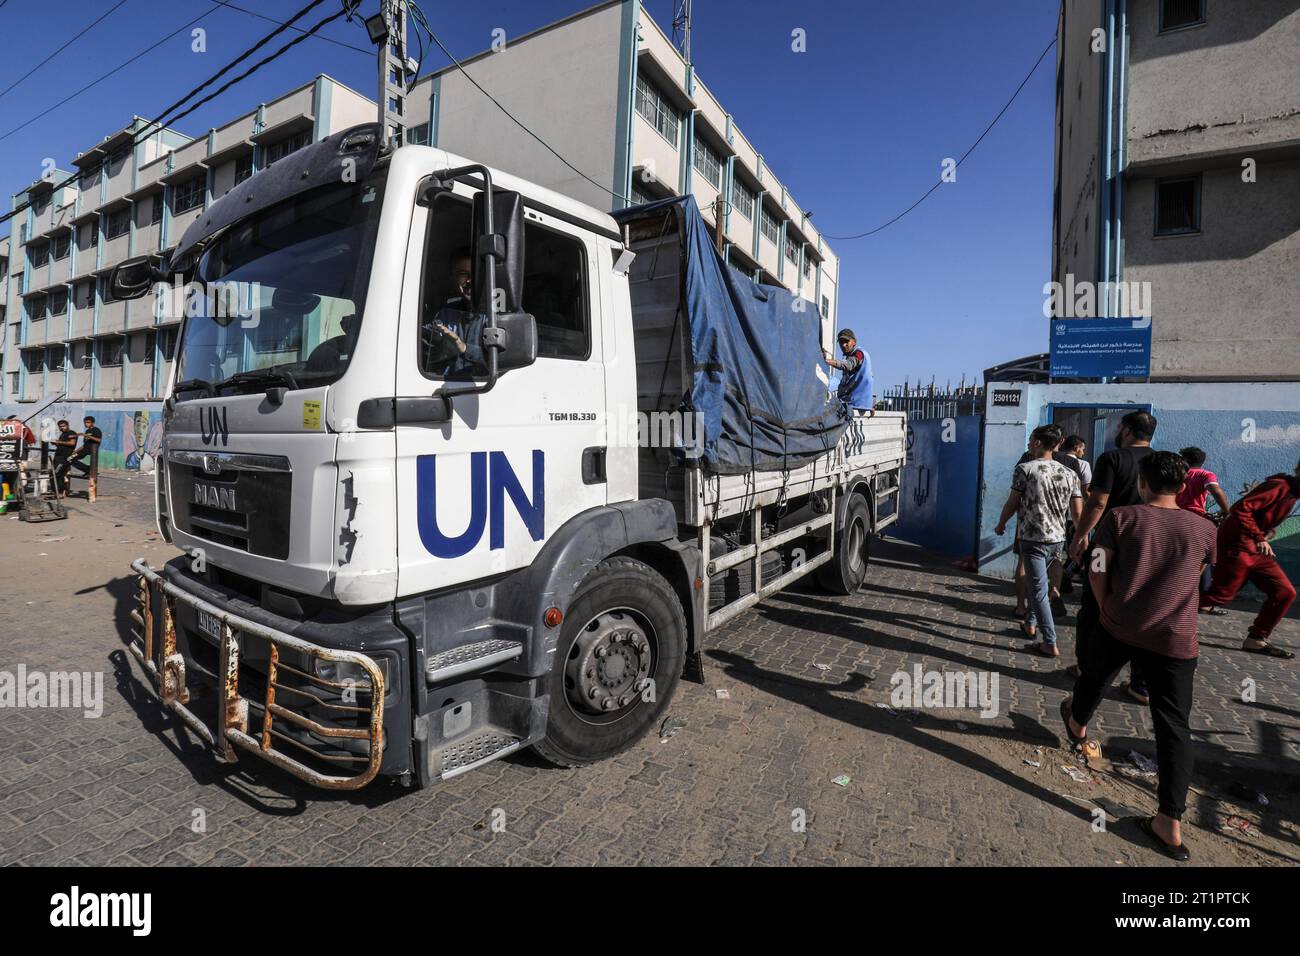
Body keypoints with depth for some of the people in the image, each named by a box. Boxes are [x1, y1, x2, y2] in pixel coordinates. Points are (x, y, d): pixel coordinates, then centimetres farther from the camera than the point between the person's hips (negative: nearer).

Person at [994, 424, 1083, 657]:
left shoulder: (1025, 469, -9)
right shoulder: (1069, 474, 6)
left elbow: (1012, 503, -3)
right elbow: (1078, 512, 3)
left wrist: (1001, 525, 12)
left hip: (1033, 539, -6)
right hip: (1058, 540, 6)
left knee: (1039, 589, -1)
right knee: (1037, 582, 24)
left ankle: (1051, 644, -1)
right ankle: (1031, 624, 37)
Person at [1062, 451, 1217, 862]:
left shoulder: (1121, 517, -6)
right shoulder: (1204, 529, 2)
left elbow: (1097, 571, -8)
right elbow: (1198, 574, 20)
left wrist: (1107, 610, 8)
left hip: (1118, 628, -1)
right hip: (1175, 641, 1)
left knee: (1093, 680, 27)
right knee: (1173, 726, 4)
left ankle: (1078, 726, 54)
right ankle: (1171, 824, 4)